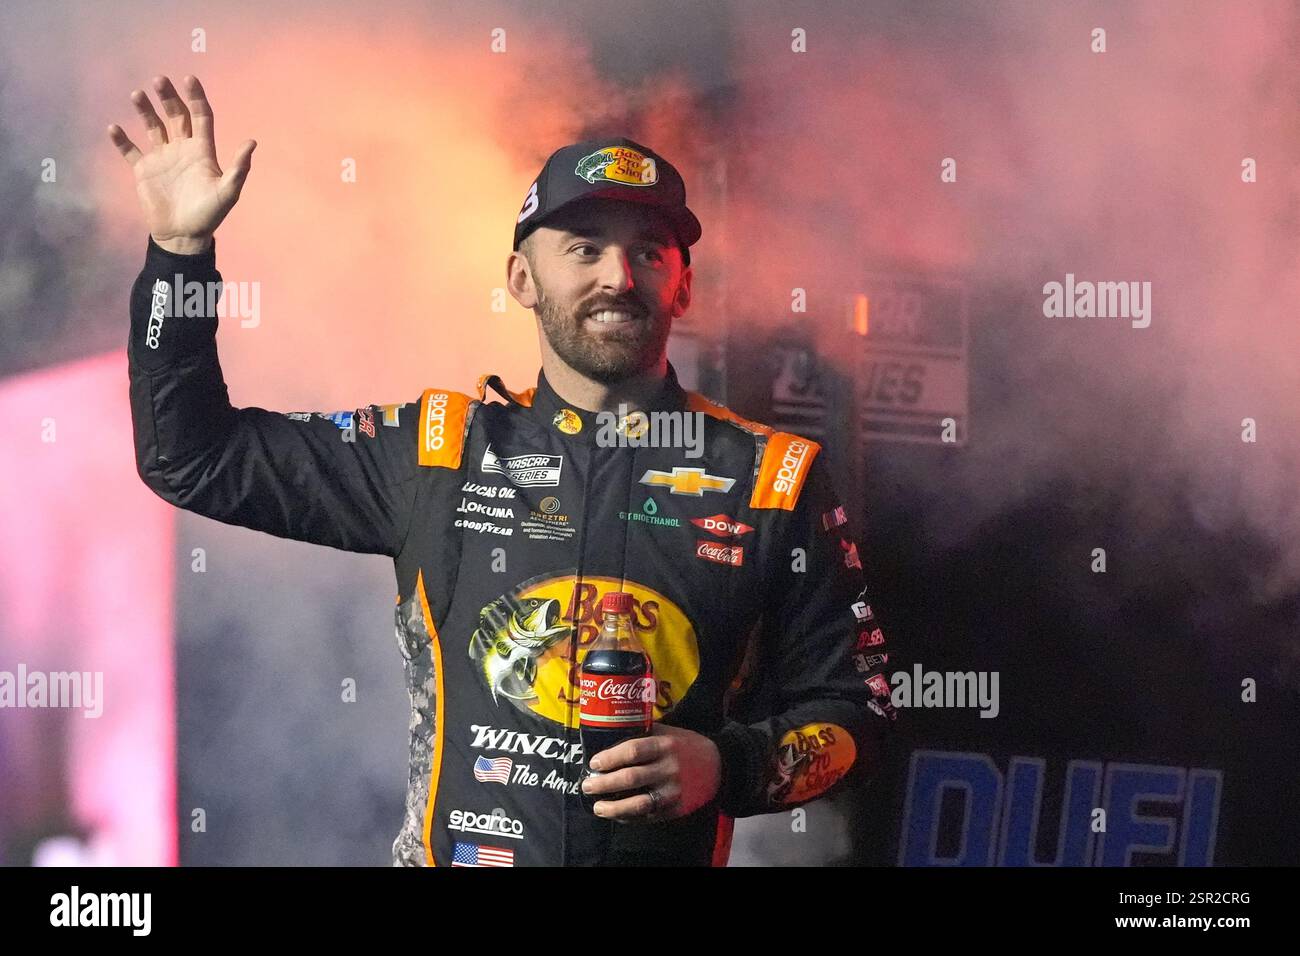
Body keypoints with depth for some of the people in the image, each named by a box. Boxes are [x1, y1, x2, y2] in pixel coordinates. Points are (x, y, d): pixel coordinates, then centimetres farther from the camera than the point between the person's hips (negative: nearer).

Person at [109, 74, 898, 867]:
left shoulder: (774, 478, -4)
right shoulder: (435, 450, 0)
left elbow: (851, 711, 0)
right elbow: (193, 460, 5)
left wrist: (726, 768, -19)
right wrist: (181, 248, -4)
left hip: (672, 847, -1)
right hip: (452, 847, 1)